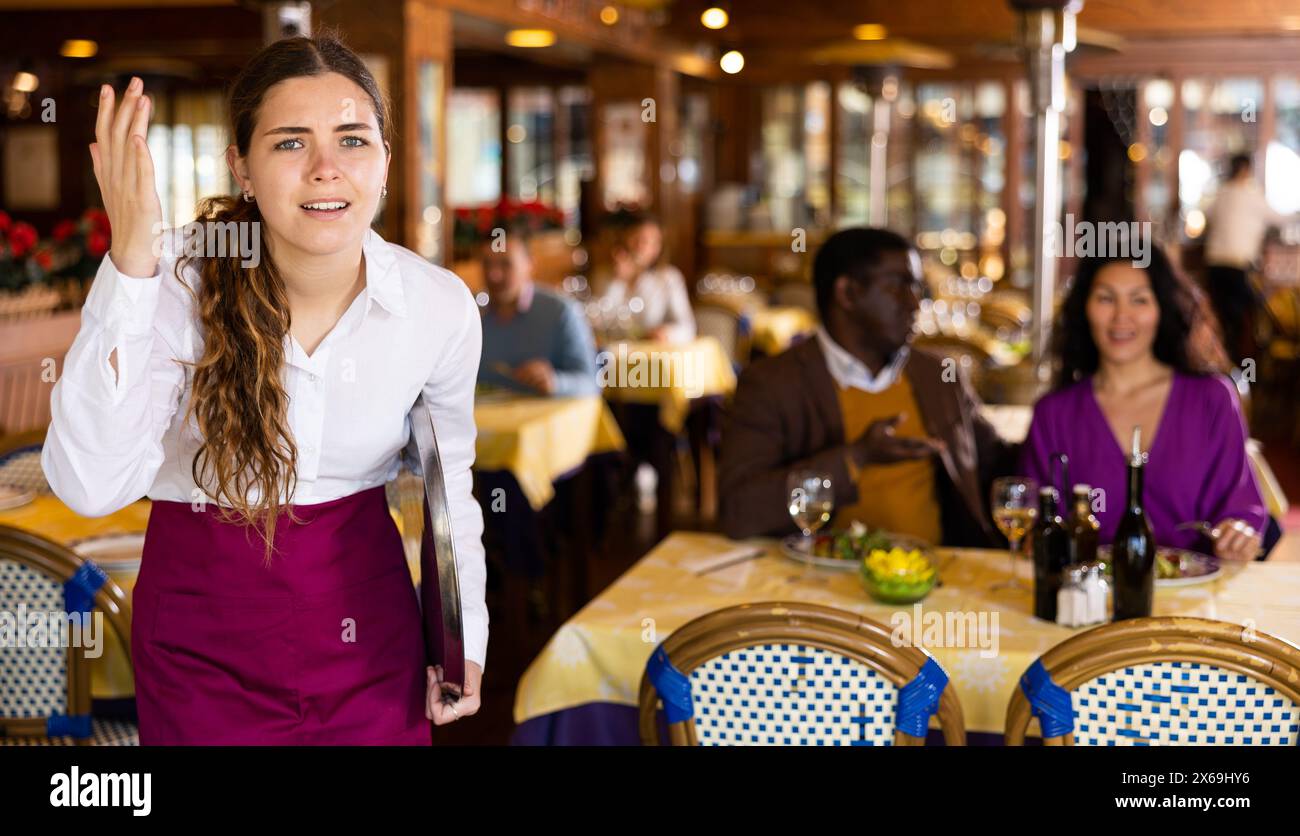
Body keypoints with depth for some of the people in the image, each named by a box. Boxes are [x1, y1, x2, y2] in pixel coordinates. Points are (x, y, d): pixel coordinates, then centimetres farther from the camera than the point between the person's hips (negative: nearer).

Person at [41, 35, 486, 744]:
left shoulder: (441, 306, -12)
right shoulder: (181, 279, -19)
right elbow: (92, 486, -30)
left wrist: (467, 639, 5)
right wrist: (130, 261, -35)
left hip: (369, 623, 2)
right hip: (205, 639, -2)